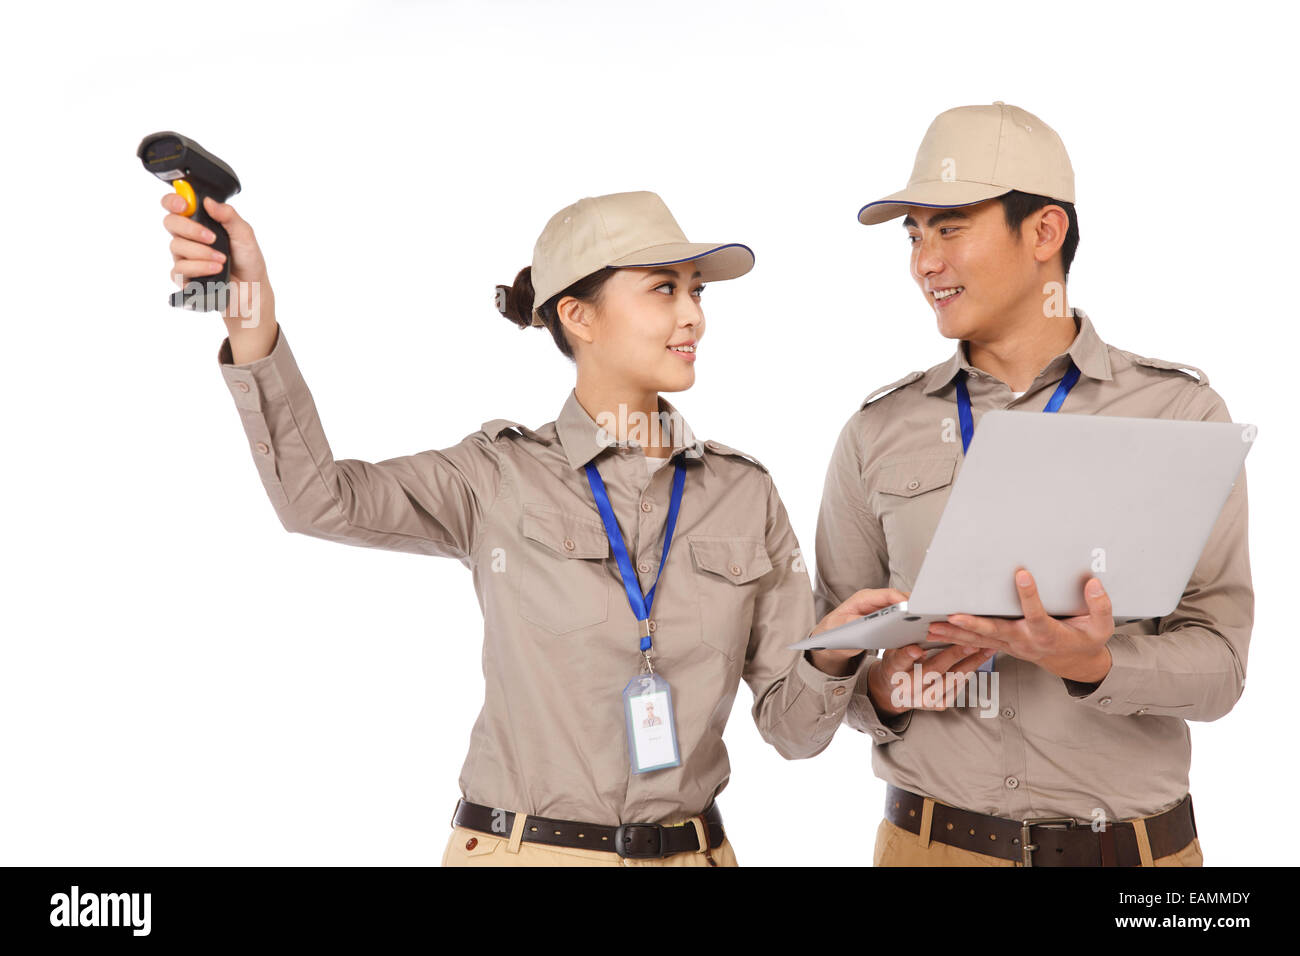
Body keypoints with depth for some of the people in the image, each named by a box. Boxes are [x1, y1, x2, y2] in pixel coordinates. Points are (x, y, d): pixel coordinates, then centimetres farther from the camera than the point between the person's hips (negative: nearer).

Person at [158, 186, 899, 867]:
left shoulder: (745, 494, 0)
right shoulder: (499, 479, -4)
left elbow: (794, 727, 1)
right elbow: (319, 497, -18)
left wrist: (835, 654, -20)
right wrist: (251, 312, -28)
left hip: (692, 851, 2)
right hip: (521, 846, -2)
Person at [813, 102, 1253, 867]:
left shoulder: (1180, 411, -4)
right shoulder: (879, 432, 1)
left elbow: (1218, 663, -8)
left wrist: (1092, 664, -26)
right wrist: (884, 689, -17)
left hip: (1135, 841, -1)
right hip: (931, 837, 1)